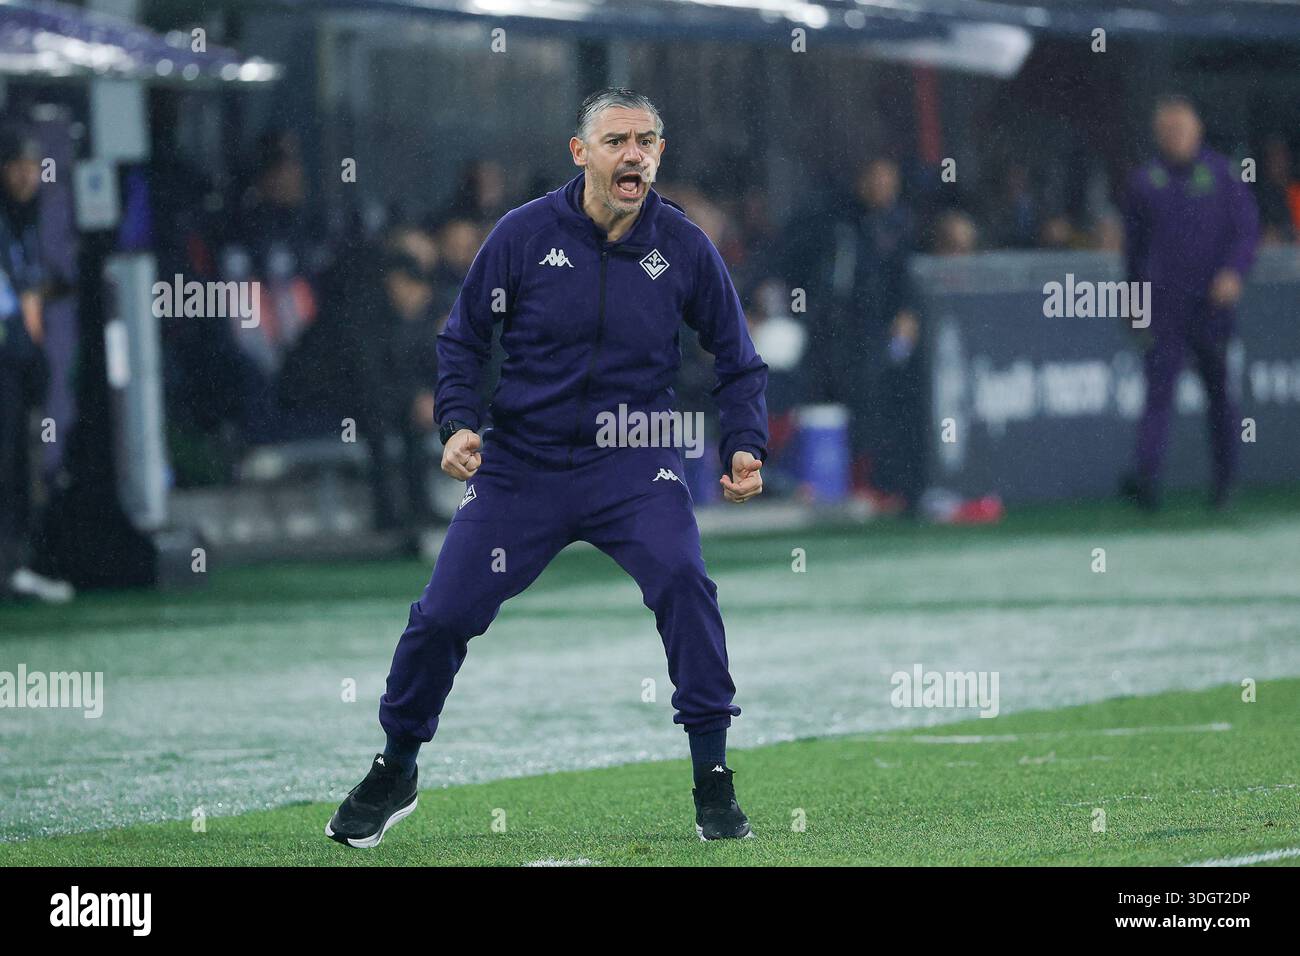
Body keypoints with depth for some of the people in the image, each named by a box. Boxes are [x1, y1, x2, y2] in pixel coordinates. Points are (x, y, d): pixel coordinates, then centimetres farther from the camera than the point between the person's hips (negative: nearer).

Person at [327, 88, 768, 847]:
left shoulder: (684, 247, -5)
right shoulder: (525, 234, -7)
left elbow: (738, 361, 6)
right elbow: (464, 337, 5)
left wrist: (745, 446, -8)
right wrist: (458, 421, -9)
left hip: (633, 463, -1)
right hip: (522, 463, 1)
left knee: (682, 580, -26)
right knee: (444, 613, -1)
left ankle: (714, 784, -15)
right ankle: (395, 774, 25)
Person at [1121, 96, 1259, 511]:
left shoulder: (1222, 174, 2)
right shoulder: (1144, 182, 7)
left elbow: (1247, 228, -1)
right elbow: (1134, 244, 16)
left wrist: (1234, 271, -18)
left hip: (1213, 304, 0)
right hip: (1164, 306, 0)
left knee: (1219, 394, 10)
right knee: (1158, 391, -10)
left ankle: (1224, 478, 21)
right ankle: (1146, 477, -21)